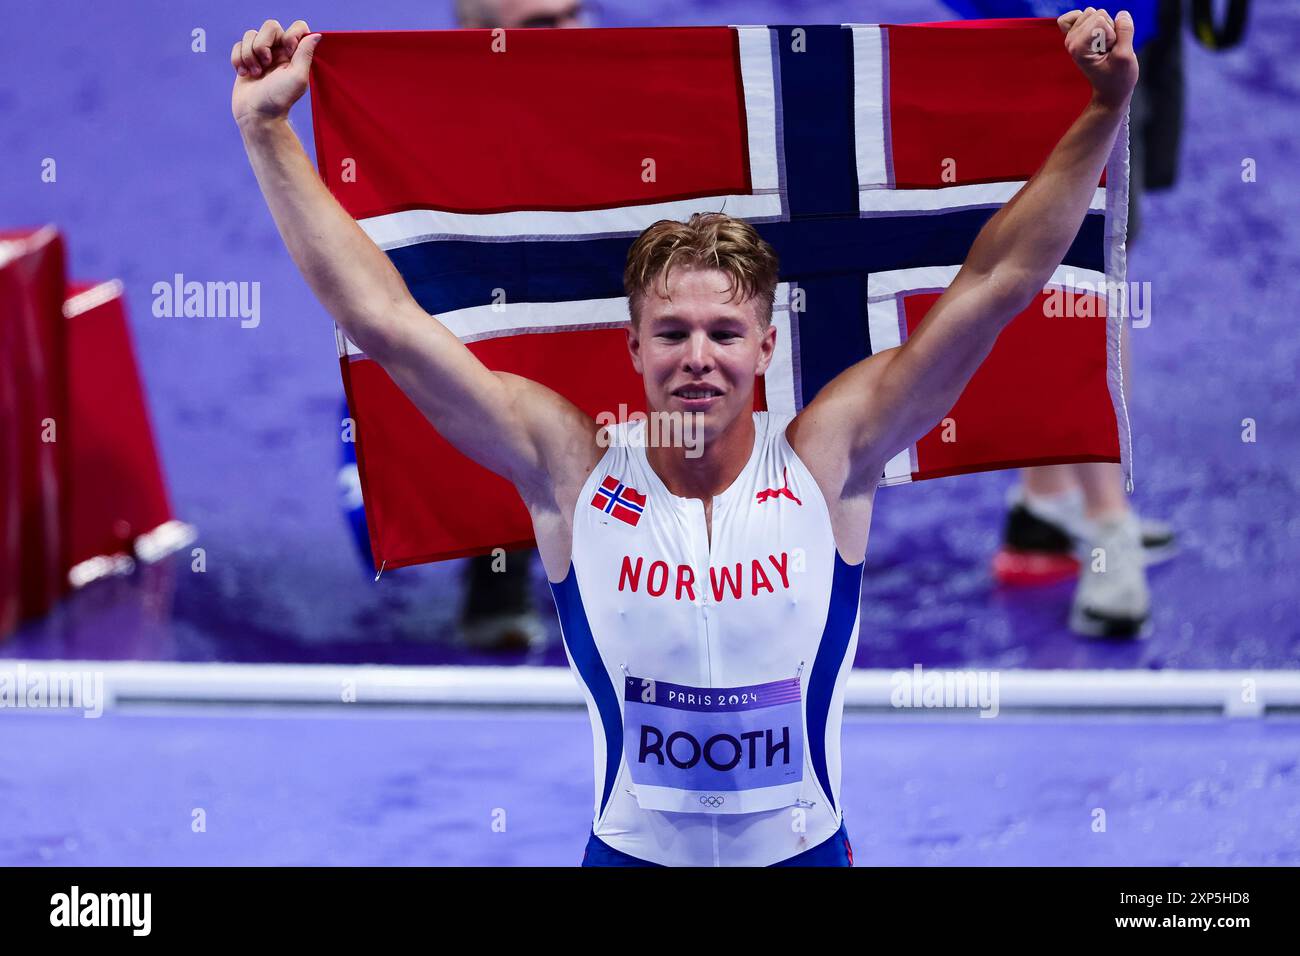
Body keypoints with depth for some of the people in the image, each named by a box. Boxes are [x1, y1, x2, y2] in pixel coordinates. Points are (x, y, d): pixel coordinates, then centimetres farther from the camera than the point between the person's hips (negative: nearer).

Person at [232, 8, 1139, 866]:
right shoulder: (576, 467, -10)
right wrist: (267, 130, -14)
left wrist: (1102, 113, -15)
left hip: (808, 851, 0)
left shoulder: (825, 459, -10)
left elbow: (994, 285, -10)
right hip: (630, 851, 0)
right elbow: (382, 314, -11)